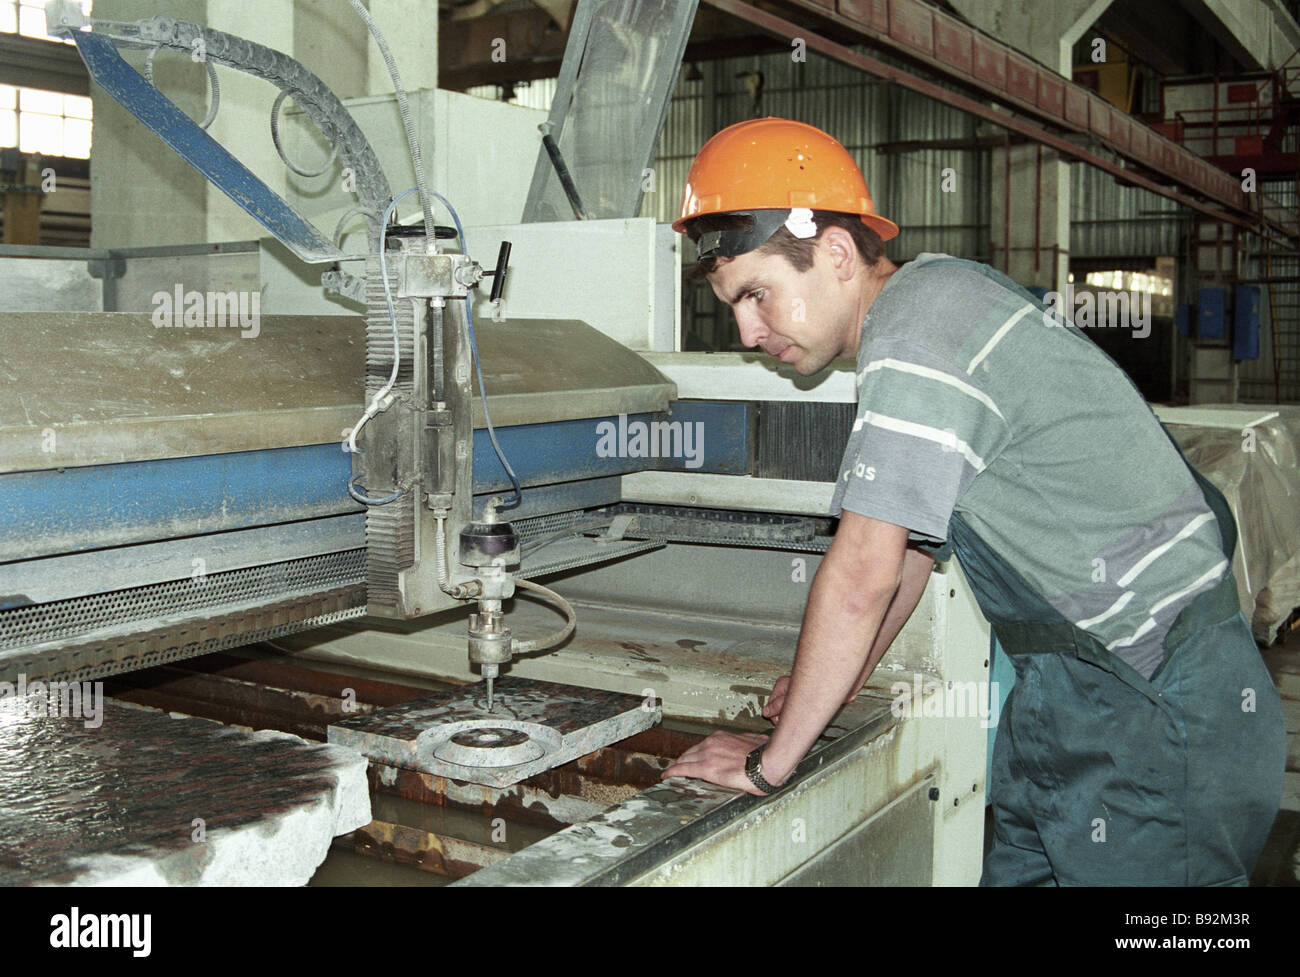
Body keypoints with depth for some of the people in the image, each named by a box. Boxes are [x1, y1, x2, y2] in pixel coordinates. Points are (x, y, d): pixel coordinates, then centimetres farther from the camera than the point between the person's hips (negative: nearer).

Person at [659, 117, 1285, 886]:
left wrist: (769, 763, -13)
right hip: (1075, 689, 9)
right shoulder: (935, 298, 9)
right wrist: (841, 677, 20)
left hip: (1159, 714, -9)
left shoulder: (916, 331, -21)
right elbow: (913, 532, 17)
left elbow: (861, 573, -23)